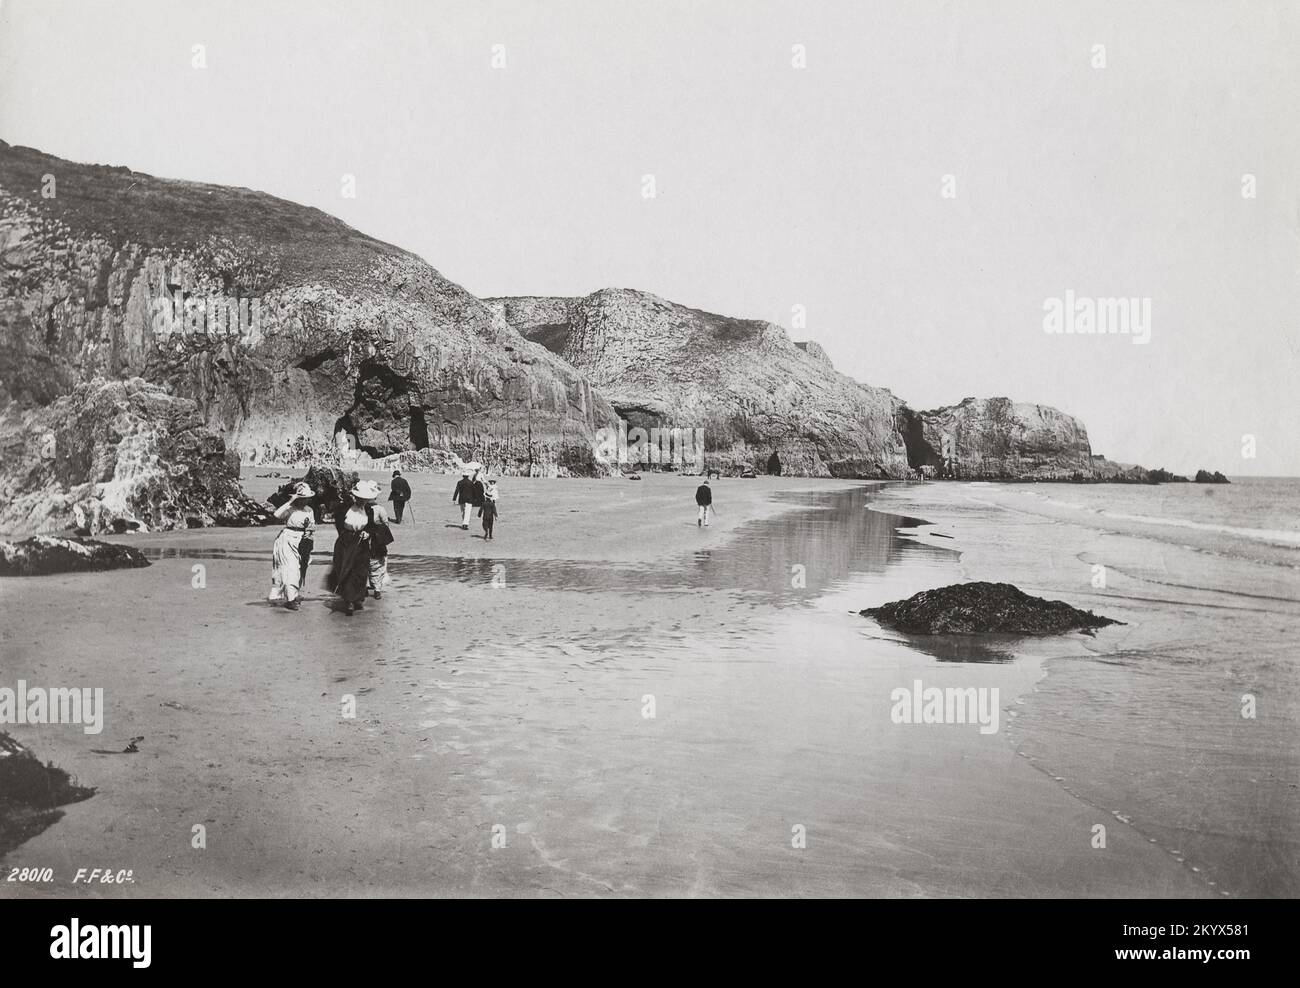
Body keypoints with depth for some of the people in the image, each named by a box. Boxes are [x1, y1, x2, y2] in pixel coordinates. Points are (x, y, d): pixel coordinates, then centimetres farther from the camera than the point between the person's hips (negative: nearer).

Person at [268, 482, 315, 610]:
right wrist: (290, 501, -28)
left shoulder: (309, 510, 7)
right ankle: (290, 599, -7)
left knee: (300, 569, 11)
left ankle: (294, 596, 23)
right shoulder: (290, 509, -12)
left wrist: (310, 531, -10)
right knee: (290, 569, -10)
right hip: (288, 540, -7)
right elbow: (277, 514, -31)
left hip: (302, 542, 7)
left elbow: (312, 526, 13)